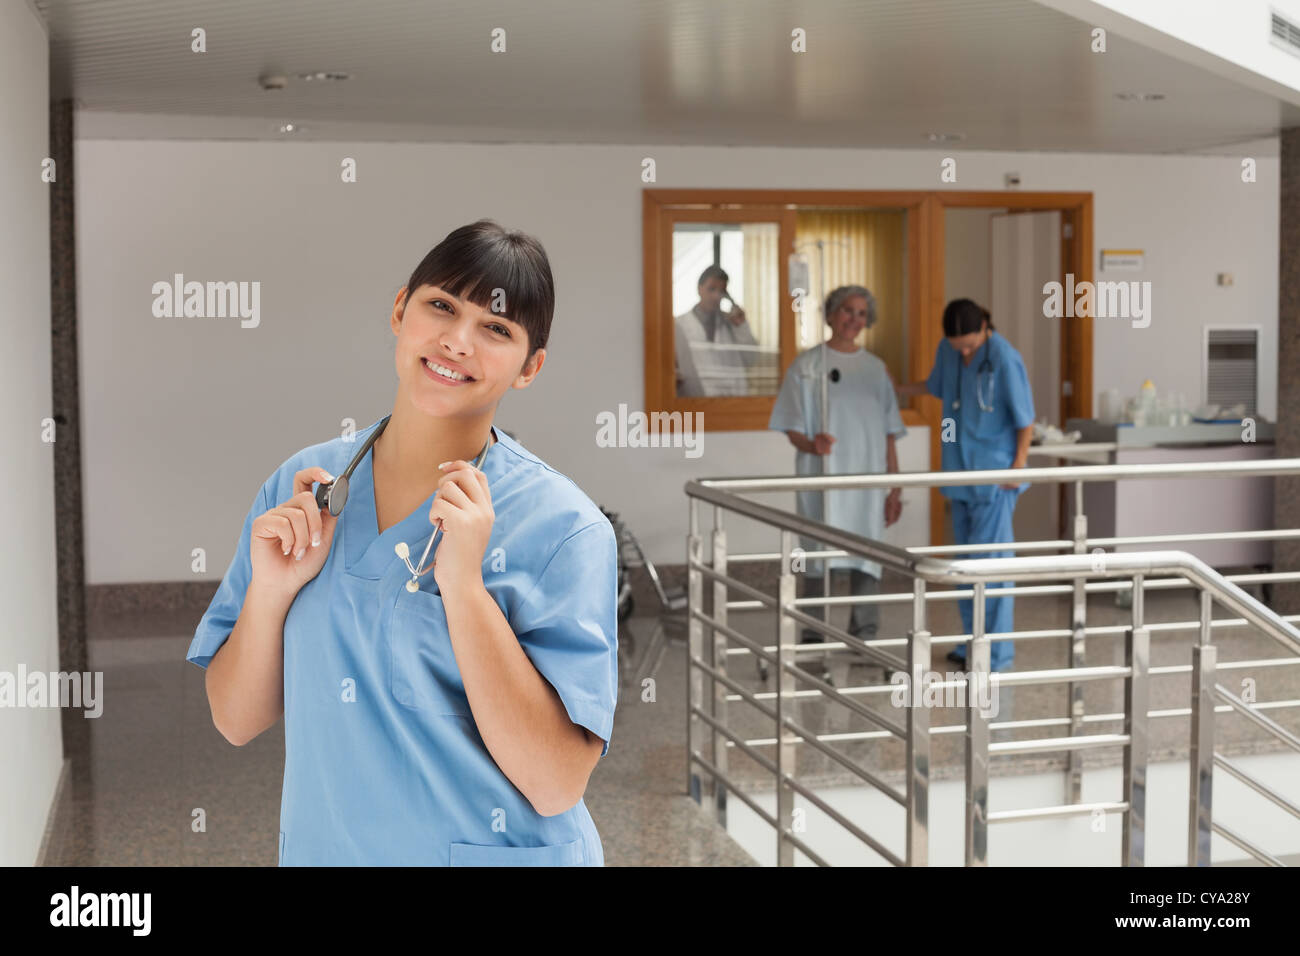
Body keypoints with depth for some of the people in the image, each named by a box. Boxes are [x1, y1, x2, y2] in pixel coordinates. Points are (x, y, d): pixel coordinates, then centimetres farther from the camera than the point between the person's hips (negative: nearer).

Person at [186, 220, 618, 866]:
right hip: (320, 849, 4)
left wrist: (462, 587, -25)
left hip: (487, 851, -3)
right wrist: (269, 590, -16)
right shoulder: (302, 486, -3)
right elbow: (236, 721, 1)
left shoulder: (563, 528, -15)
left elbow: (557, 784, -21)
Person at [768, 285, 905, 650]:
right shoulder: (807, 365, 3)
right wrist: (811, 445, -23)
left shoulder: (875, 368, 12)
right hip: (821, 478, -3)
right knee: (819, 558, -2)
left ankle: (864, 640, 10)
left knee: (868, 559, 2)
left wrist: (895, 489, 8)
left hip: (868, 480, 3)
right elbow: (792, 429, -1)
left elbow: (889, 436, 13)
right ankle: (813, 638, 8)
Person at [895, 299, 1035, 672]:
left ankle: (996, 653, -1)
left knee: (990, 561, -7)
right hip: (961, 473, 7)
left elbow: (1025, 419, -10)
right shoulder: (947, 350, 3)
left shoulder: (1004, 358, -15)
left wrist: (1018, 466, -11)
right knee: (966, 561, 10)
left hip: (994, 476, -7)